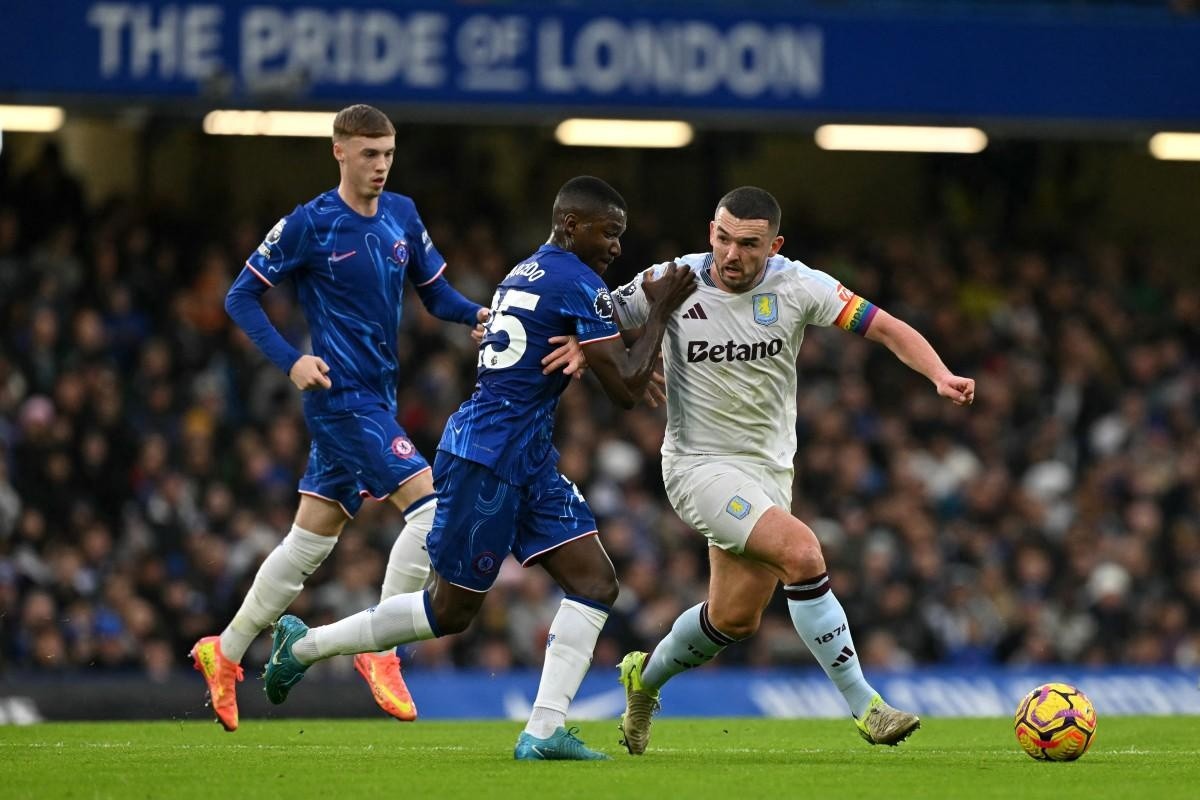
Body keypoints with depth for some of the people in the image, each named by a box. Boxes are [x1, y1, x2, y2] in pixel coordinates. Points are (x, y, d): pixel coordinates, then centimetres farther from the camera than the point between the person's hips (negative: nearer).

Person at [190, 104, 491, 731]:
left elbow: (434, 292, 16)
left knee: (310, 541, 13)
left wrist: (476, 313, -6)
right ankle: (379, 651, -14)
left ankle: (225, 653, 25)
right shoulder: (309, 224, -9)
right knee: (430, 504, -19)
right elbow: (241, 296, -4)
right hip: (341, 397, -7)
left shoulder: (402, 216, 9)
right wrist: (290, 361, -16)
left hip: (378, 397, 7)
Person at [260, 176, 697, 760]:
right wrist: (658, 313, -5)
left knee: (595, 584, -1)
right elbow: (626, 389, -15)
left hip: (528, 463, 10)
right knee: (452, 610, 2)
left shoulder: (525, 274, 15)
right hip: (487, 459, -10)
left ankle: (544, 732, -8)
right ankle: (305, 645, 16)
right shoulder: (578, 284, -14)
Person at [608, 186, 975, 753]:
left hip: (769, 469, 5)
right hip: (700, 466, -5)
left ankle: (645, 678, 41)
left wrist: (940, 376, -22)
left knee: (736, 619, 10)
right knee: (801, 551, -26)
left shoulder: (796, 286, -8)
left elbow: (886, 328, -7)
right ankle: (864, 706, -21)